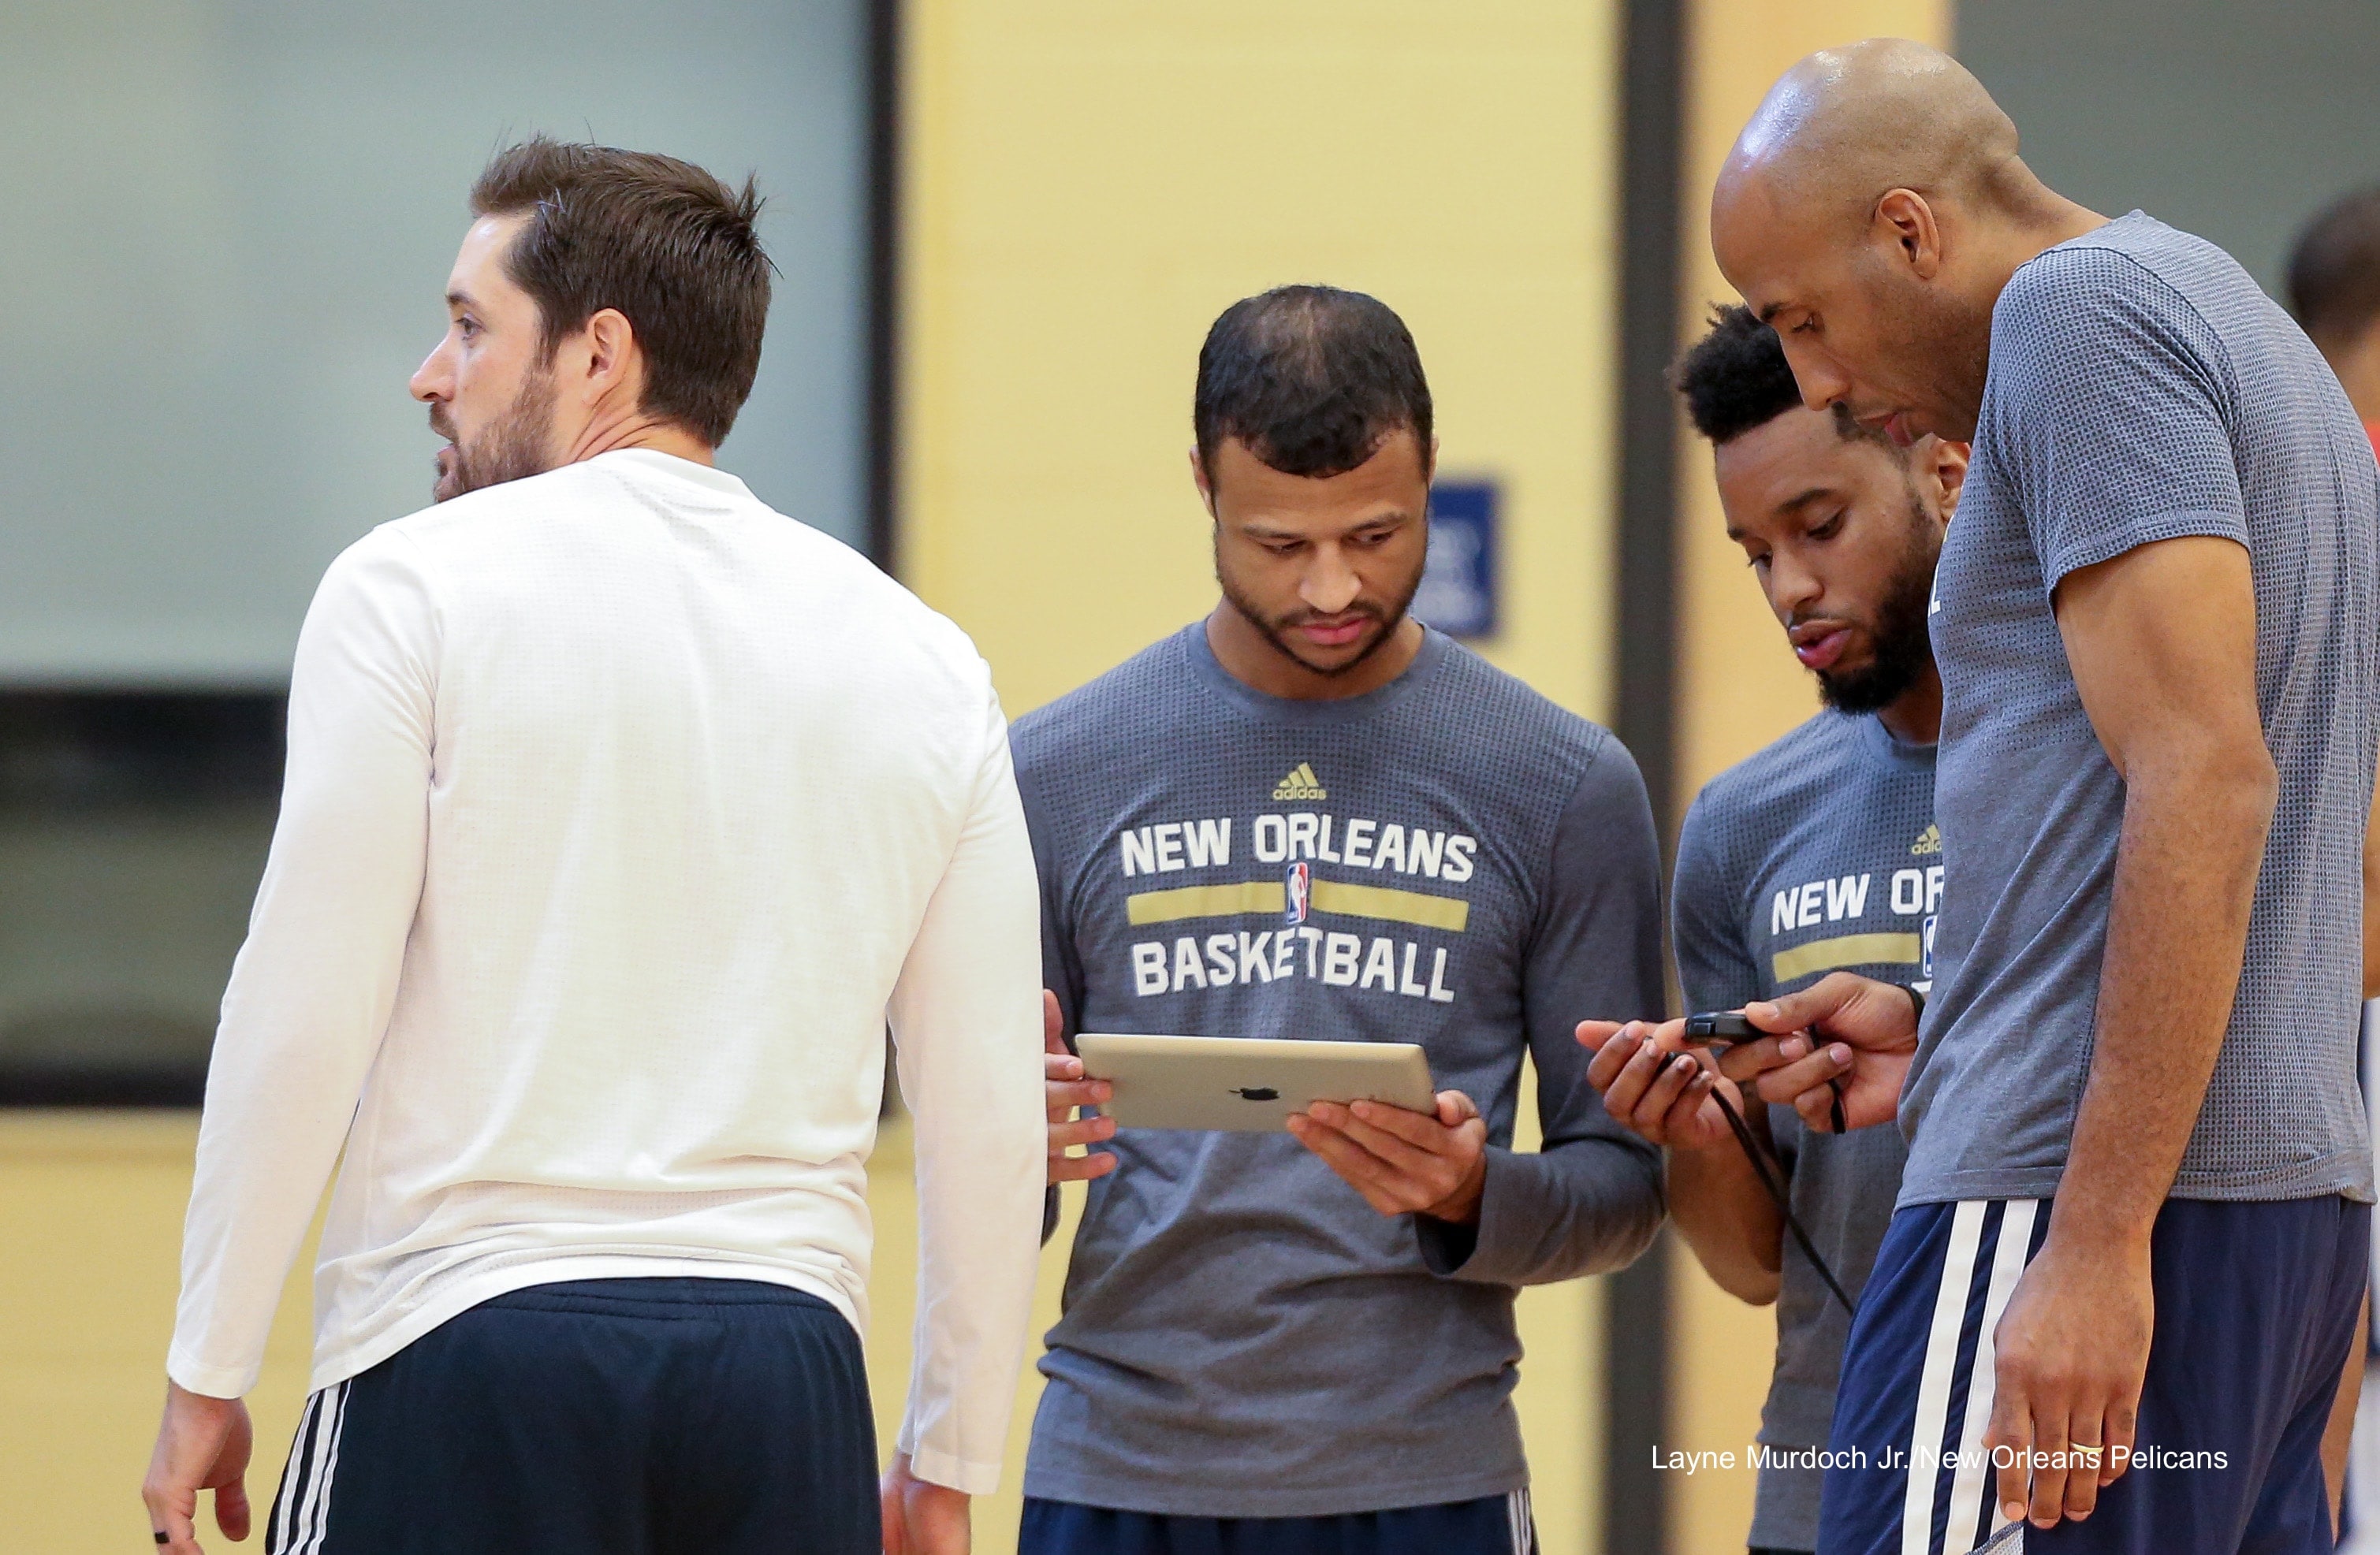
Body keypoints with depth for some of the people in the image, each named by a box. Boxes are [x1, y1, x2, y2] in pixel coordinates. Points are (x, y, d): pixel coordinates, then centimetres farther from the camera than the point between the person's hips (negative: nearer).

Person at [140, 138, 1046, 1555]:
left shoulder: (418, 590, -2)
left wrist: (208, 1377, 1)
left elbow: (303, 1021, -6)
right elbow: (987, 1114, 11)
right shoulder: (924, 662, 11)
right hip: (791, 1366, 4)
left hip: (478, 1346, -4)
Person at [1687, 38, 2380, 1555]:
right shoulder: (2243, 326, 24)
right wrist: (1949, 1038, 21)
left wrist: (2098, 1241, -22)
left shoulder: (2078, 309, -7)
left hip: (2075, 1197, -10)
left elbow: (2206, 784, -18)